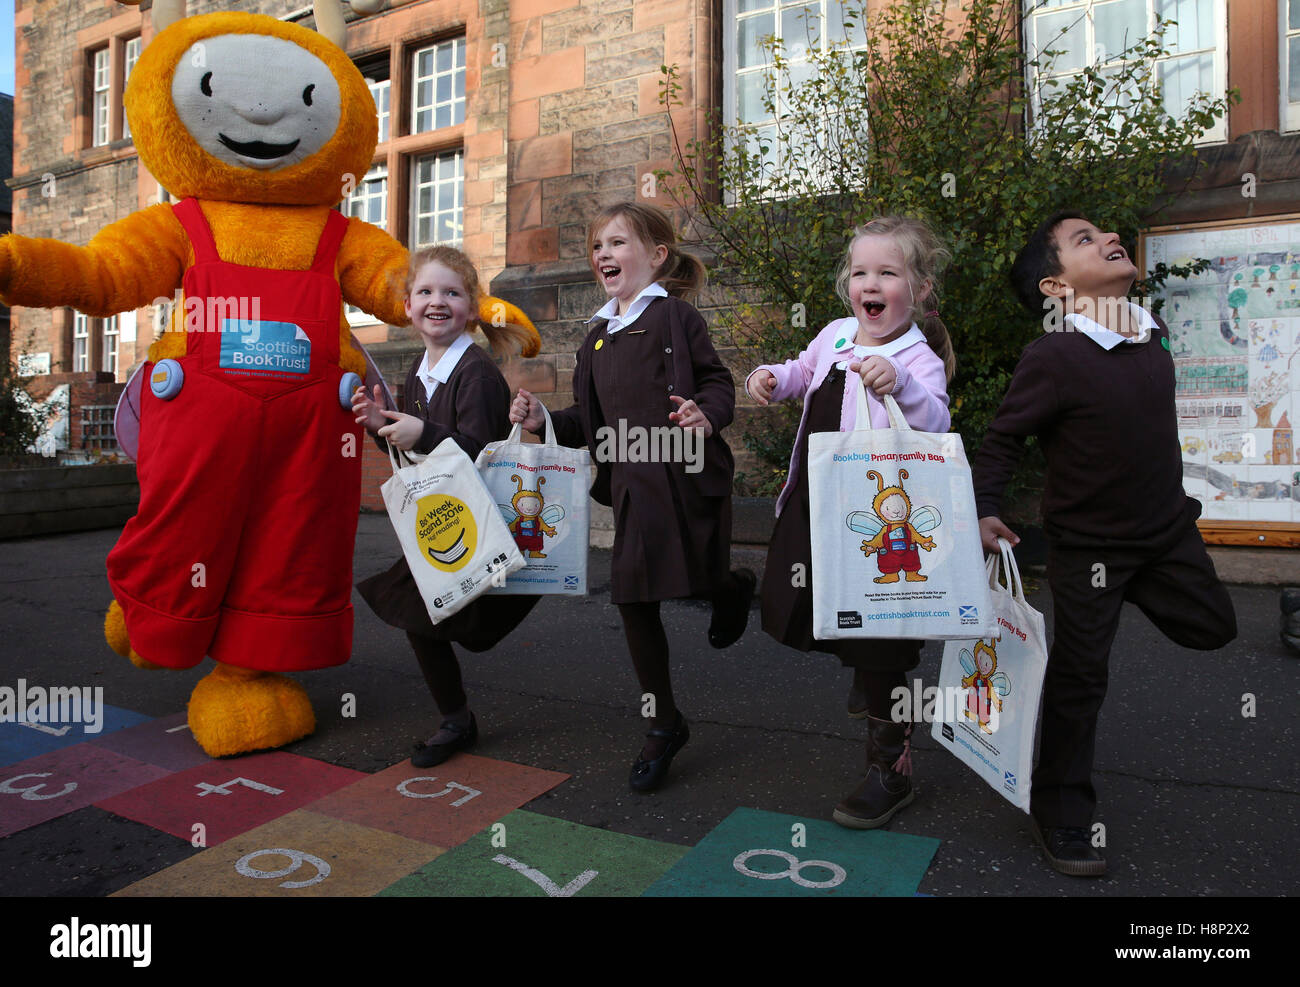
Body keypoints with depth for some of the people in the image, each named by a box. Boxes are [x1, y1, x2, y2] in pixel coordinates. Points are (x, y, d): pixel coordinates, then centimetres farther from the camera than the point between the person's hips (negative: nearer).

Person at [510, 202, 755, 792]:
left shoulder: (674, 315, -1)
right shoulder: (597, 336, 17)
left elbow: (718, 381, -5)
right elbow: (590, 421, 18)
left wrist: (708, 416, -25)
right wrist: (544, 421, 3)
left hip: (687, 475, -5)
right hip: (632, 484, 5)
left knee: (700, 582, 0)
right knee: (633, 599, 5)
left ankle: (734, 588, 43)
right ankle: (664, 726, 22)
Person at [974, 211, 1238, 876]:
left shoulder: (1151, 334, -2)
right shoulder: (1052, 358, -25)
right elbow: (1001, 441, -18)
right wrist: (984, 512, -30)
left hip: (1168, 528, 7)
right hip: (1086, 543, -6)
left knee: (1212, 627, 18)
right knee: (1079, 677, 1)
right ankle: (1060, 815, 18)